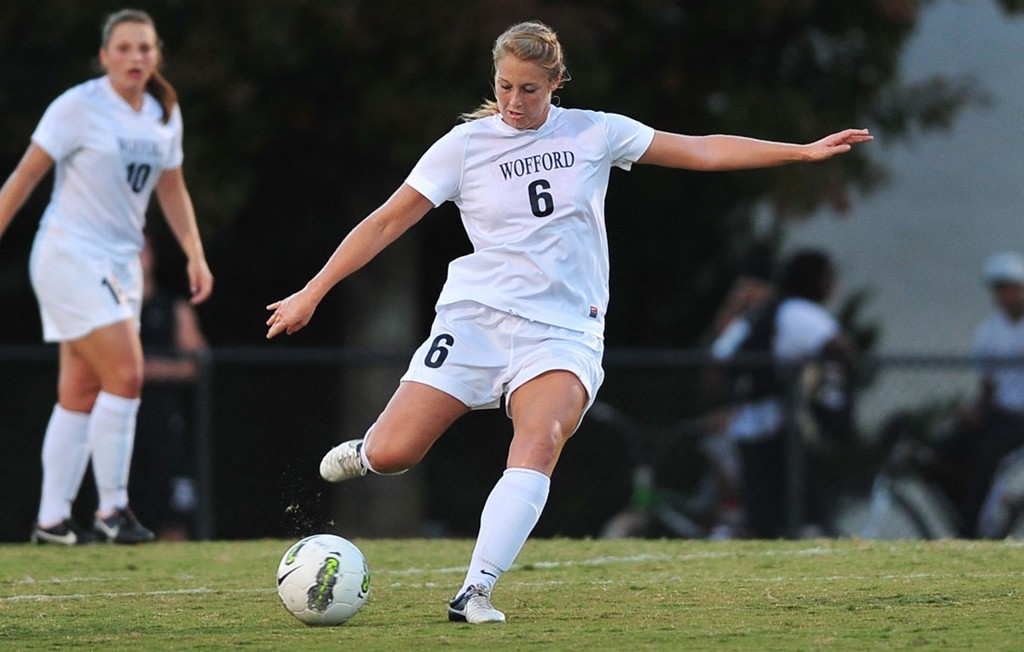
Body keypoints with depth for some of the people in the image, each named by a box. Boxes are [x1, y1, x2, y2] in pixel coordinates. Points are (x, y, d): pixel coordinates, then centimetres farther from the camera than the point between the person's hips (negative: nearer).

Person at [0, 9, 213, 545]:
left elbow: (171, 189, 19)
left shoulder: (165, 115, 8)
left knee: (79, 395, 6)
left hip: (120, 264, 7)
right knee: (125, 374, -16)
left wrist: (195, 255, 9)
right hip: (70, 255, -7)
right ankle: (112, 509, -9)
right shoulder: (78, 108, -11)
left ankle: (52, 520, 9)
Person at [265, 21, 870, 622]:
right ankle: (365, 451, 26)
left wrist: (805, 150, 8)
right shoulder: (465, 144, 1)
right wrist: (312, 293, -1)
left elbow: (703, 151, 11)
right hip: (475, 316, 0)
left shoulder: (594, 133, 6)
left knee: (540, 441, -29)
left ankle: (475, 592, -32)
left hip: (563, 330, 0)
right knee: (391, 456, -12)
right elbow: (387, 222, 3)